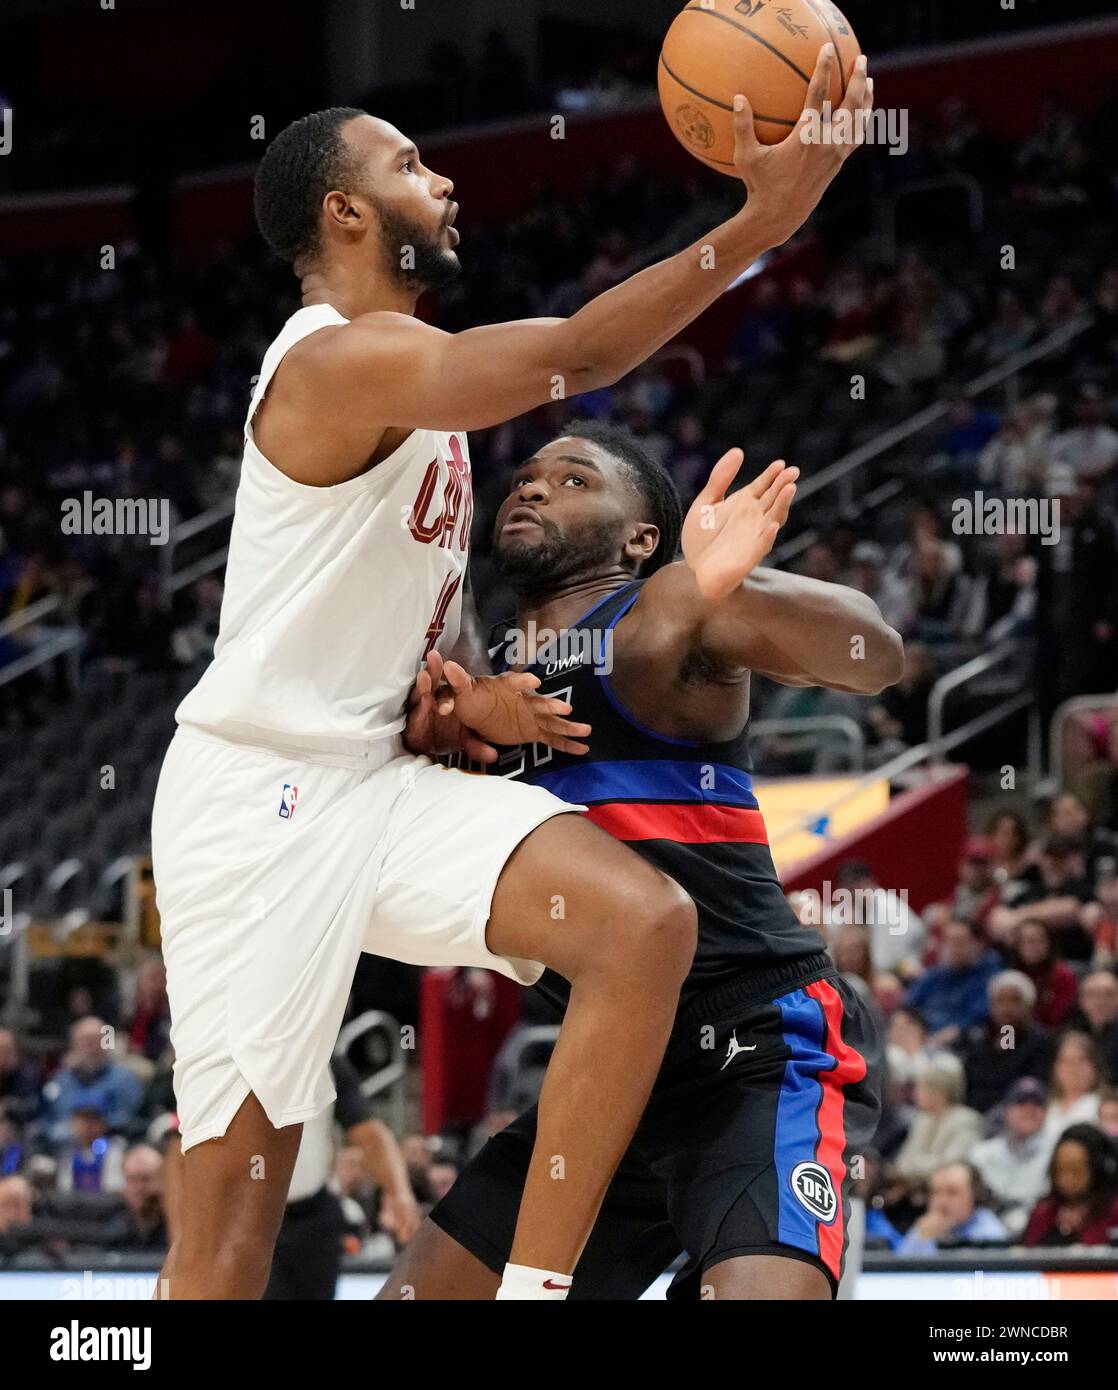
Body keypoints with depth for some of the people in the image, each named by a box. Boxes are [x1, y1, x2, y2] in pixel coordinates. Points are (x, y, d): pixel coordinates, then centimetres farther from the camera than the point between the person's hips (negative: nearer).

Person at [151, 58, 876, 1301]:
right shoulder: (336, 359, -15)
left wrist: (458, 698, 3)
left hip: (379, 773, 8)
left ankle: (532, 1293, -14)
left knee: (646, 925, -15)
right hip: (258, 793, -8)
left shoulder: (407, 370, 16)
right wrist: (756, 224, -32)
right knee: (233, 1191, -6)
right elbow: (569, 359, -29)